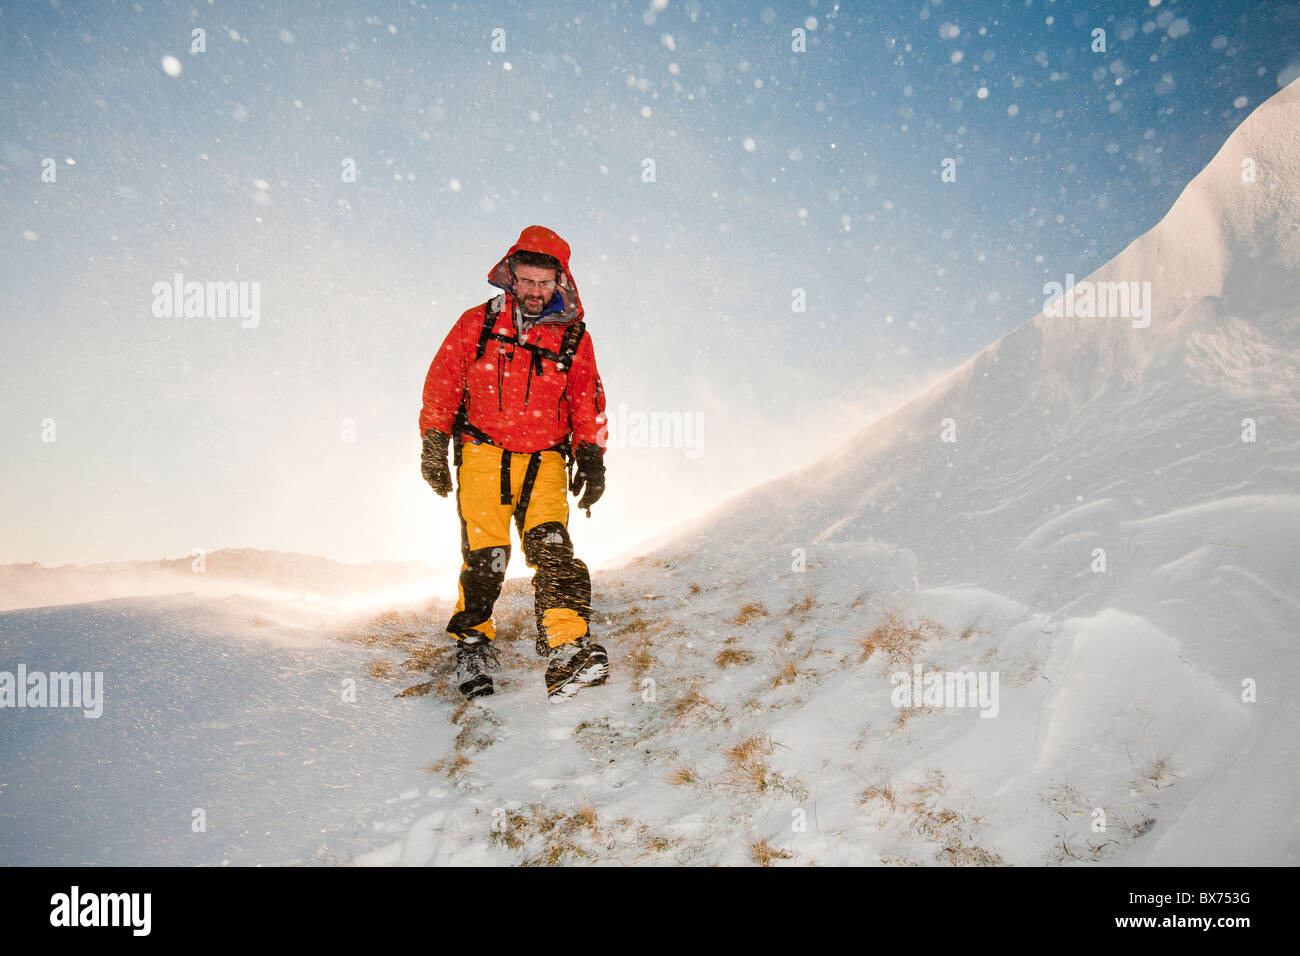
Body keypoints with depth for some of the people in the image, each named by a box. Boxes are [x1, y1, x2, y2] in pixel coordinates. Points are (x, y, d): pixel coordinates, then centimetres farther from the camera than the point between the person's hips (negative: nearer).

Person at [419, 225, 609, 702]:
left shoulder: (573, 338, 7)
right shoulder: (477, 324, 5)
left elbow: (587, 406, 13)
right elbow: (441, 384, 8)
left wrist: (591, 459, 3)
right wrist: (434, 446, 4)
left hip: (544, 463, 1)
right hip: (483, 455, 0)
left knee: (551, 547, -17)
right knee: (484, 555, -7)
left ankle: (567, 652, -27)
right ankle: (472, 645, 13)